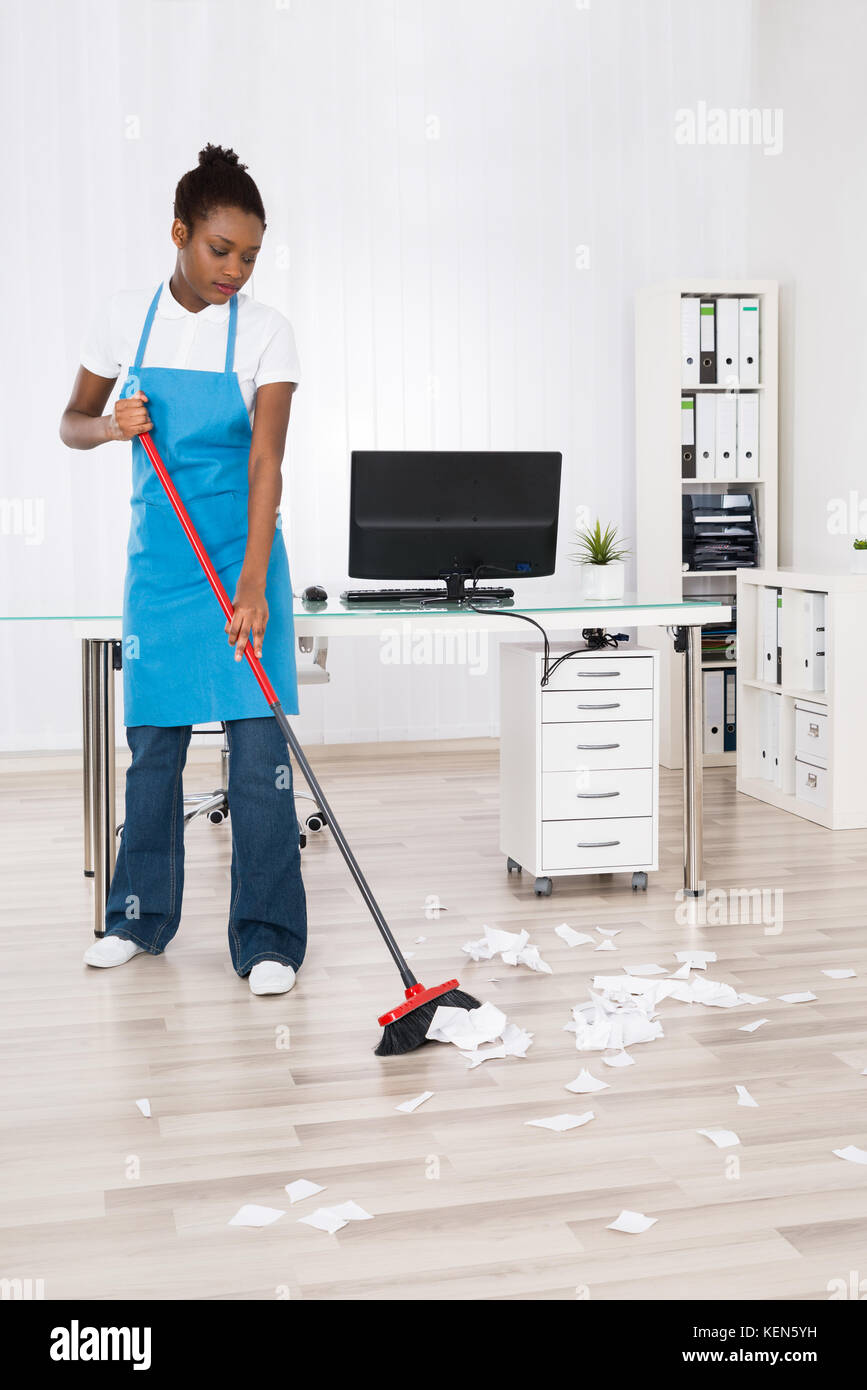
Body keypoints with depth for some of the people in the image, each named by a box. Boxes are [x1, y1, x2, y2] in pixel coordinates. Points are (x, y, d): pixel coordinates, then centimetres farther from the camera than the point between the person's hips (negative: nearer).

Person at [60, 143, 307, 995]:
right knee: (152, 744, 10)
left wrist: (252, 586, -25)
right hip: (159, 562, 3)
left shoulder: (265, 332, -7)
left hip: (242, 557, -2)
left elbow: (265, 461, -16)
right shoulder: (124, 319, 1)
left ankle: (267, 939, 3)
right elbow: (72, 423, 11)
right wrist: (111, 425, -14)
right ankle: (141, 916, 26)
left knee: (259, 748, -6)